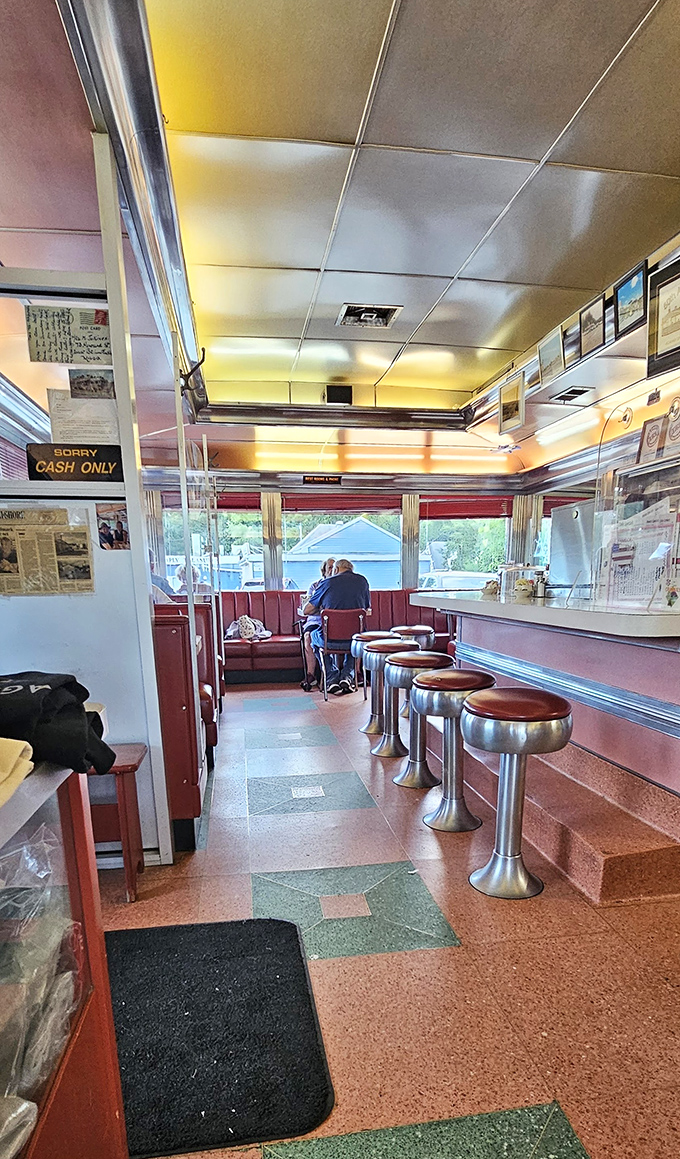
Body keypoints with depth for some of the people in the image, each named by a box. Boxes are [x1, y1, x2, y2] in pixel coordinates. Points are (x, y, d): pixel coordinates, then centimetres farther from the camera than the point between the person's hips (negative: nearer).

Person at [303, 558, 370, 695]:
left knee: (315, 635, 33)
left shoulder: (327, 583, 0)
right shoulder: (362, 581, 6)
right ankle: (347, 674, 20)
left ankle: (332, 676, 20)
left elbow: (306, 610, 5)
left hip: (331, 639, -2)